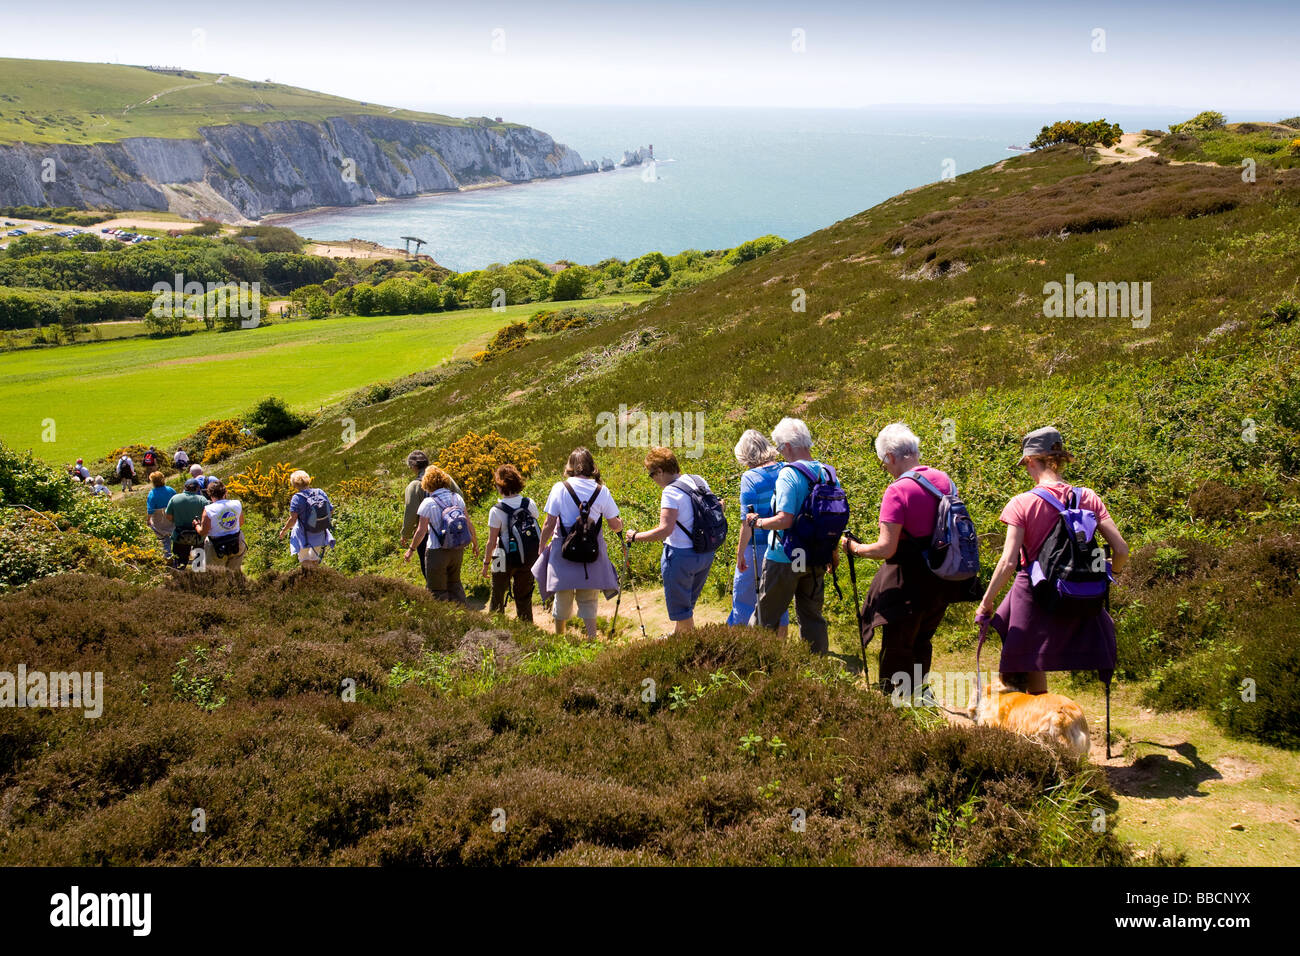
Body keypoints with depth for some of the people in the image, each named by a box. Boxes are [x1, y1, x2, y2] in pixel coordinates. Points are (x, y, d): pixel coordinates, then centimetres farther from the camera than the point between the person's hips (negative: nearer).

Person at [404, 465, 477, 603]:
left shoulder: (428, 503, -14)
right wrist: (475, 544, 15)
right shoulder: (457, 498, -1)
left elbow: (421, 531, -13)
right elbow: (469, 524, 2)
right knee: (454, 583, 24)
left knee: (437, 590, 8)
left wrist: (411, 549, 1)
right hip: (458, 550, 5)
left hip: (437, 551, -5)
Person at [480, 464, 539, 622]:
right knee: (524, 597, 15)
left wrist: (486, 562, 0)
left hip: (506, 560, -4)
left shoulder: (497, 511, -16)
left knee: (498, 596, 12)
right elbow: (538, 531, 4)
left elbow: (492, 542, -12)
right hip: (529, 559, 4)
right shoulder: (530, 504, -4)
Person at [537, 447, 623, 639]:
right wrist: (620, 524, 28)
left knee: (562, 598, 14)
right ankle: (591, 637, 3)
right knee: (588, 600, 11)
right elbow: (615, 525, 4)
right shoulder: (601, 491, -2)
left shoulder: (560, 488, -5)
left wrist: (542, 547, 10)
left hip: (563, 551, 0)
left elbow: (549, 524, -4)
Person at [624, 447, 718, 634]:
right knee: (687, 604, 24)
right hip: (706, 553, 8)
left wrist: (635, 536, -15)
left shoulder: (671, 492, -19)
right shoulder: (699, 481, 4)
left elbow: (665, 530, -25)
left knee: (681, 610, 7)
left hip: (681, 556, -8)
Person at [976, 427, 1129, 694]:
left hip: (1033, 596, -4)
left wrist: (985, 605, -6)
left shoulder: (1022, 503, -9)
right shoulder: (1088, 498, 1)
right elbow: (1121, 551, -2)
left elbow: (1008, 562, -14)